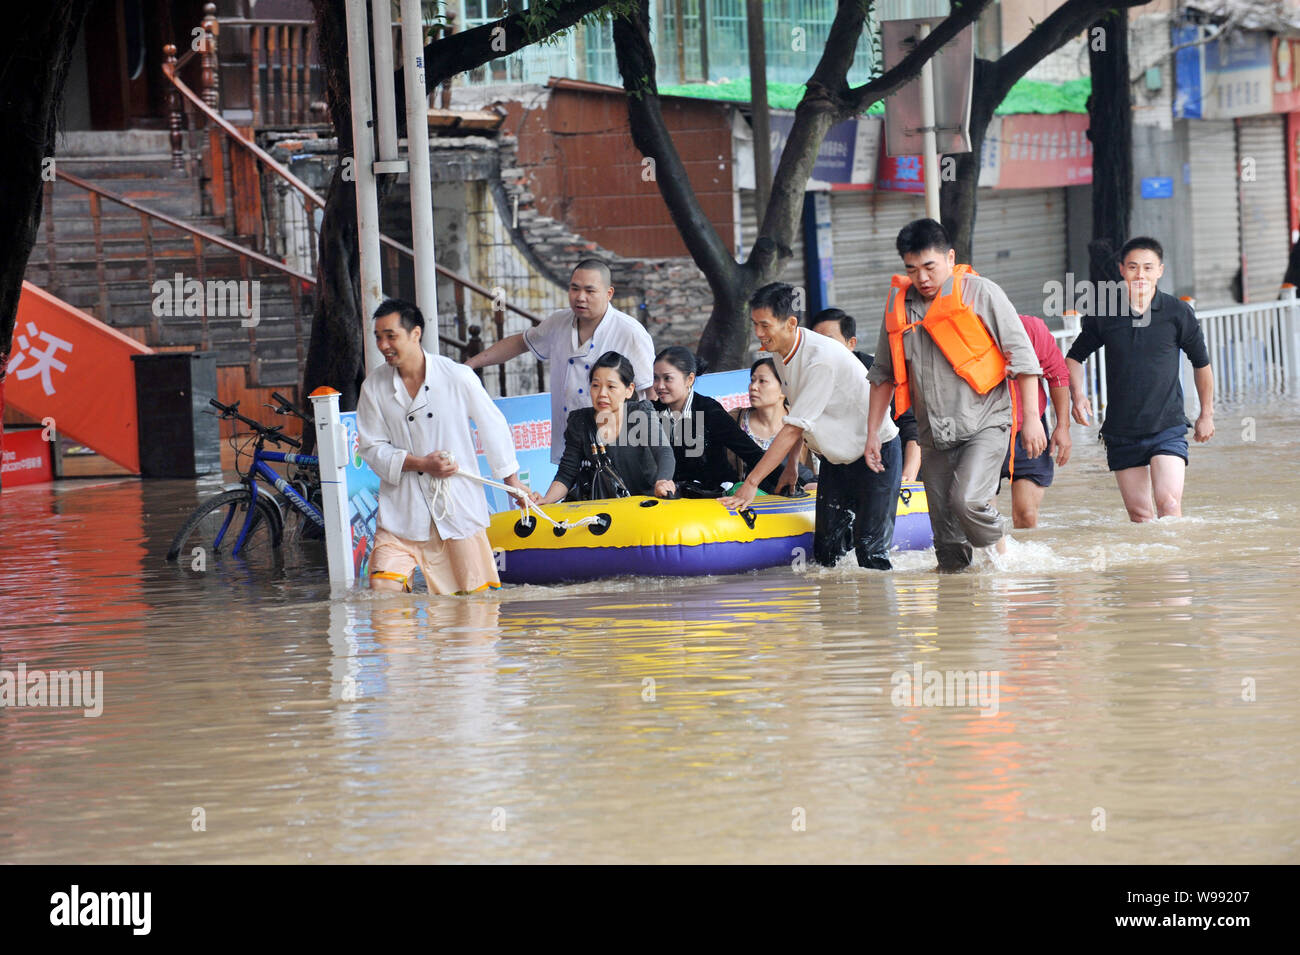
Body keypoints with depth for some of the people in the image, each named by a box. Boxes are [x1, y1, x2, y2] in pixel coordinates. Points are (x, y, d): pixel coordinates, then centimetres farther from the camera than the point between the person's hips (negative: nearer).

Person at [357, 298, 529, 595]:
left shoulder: (458, 377, -5)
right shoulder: (374, 387, -1)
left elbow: (492, 426, 7)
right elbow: (372, 447, 2)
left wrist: (511, 480, 16)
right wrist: (422, 464, -13)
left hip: (458, 505, -1)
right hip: (402, 512, 1)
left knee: (476, 597, 1)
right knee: (383, 588, -13)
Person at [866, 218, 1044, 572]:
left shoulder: (981, 293, -4)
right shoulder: (899, 305, 9)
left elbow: (1022, 356, -2)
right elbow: (883, 374, 19)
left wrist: (1031, 418, -7)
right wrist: (873, 433, 15)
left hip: (984, 423, -5)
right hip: (934, 434, 5)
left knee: (967, 500, -24)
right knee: (948, 541, 2)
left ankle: (1003, 556, -1)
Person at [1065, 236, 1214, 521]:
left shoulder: (1178, 313, -3)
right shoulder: (1104, 312, 0)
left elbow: (1201, 363, 12)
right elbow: (1075, 356, 15)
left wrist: (1206, 415, 19)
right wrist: (1077, 395, -3)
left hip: (1167, 426, -2)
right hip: (1121, 431, 2)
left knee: (1169, 504, -19)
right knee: (1140, 515, 4)